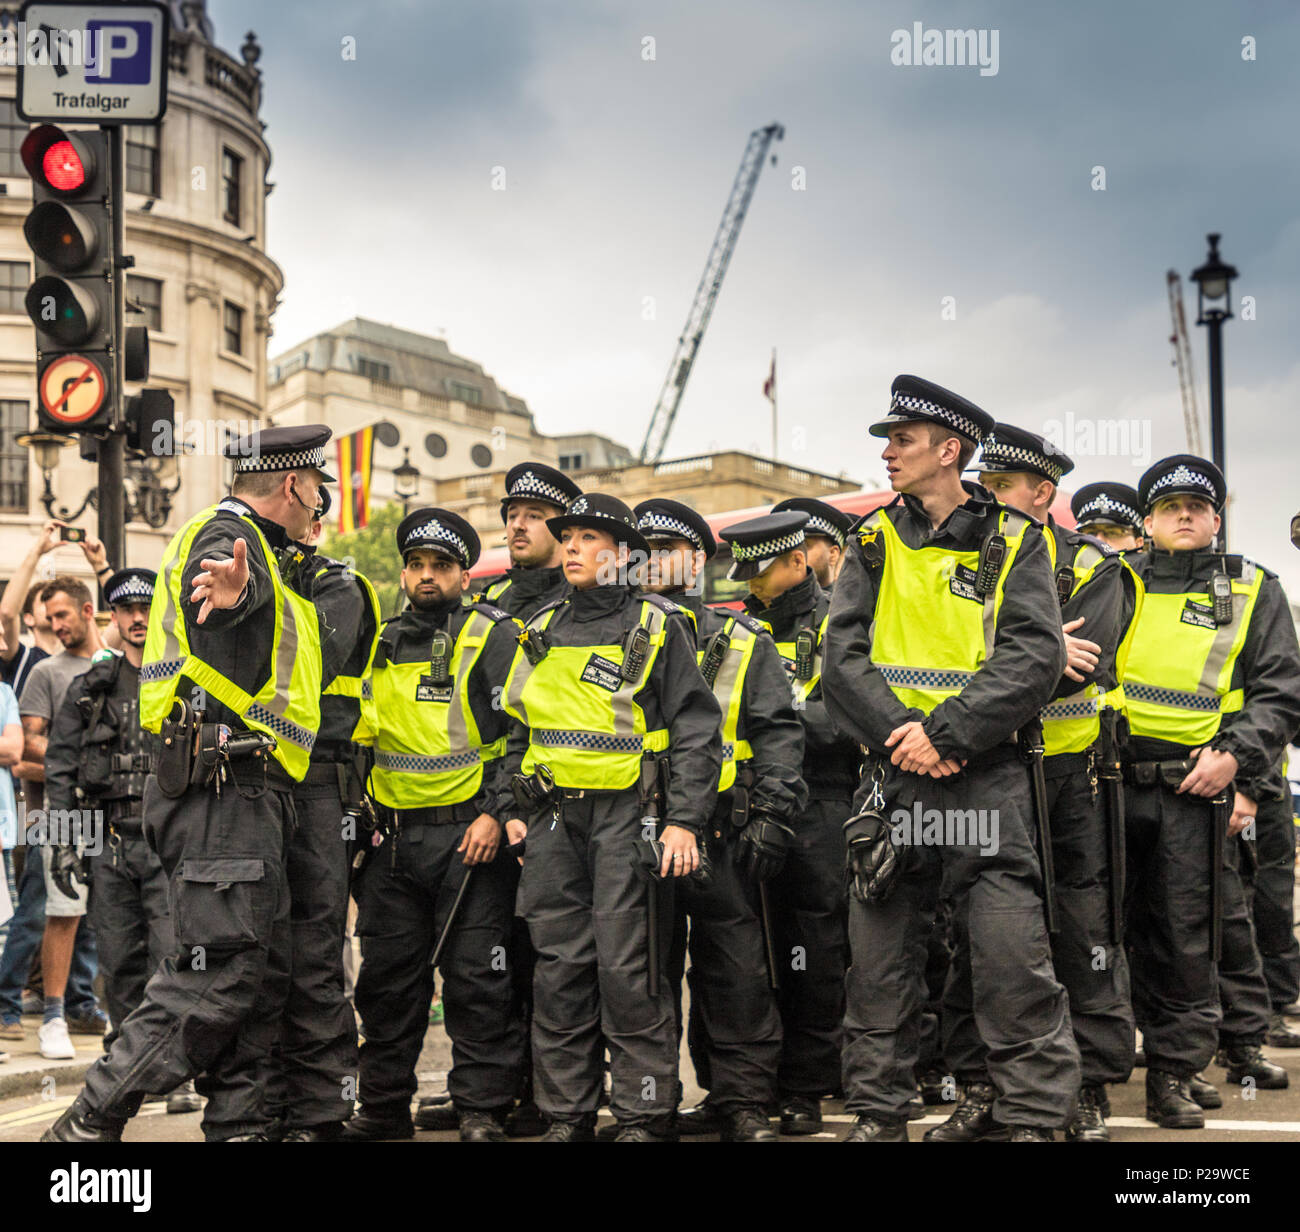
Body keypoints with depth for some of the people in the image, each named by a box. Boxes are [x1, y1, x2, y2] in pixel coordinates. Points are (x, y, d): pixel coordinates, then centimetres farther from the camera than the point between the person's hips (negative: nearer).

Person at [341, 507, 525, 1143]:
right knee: (387, 975, 9)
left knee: (475, 976, -2)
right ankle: (383, 1104, 21)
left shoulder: (492, 636, -1)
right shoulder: (382, 643, 15)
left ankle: (483, 1109, 8)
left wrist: (496, 813, -14)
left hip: (469, 834, -5)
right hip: (391, 837, 5)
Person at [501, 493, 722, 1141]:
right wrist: (514, 809, 13)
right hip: (553, 819, 5)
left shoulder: (658, 626, 1)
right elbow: (517, 729, 23)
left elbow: (695, 728, -3)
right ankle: (566, 1116, 14)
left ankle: (644, 1117, 2)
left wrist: (684, 820, -11)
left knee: (629, 971, -6)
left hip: (629, 813, -5)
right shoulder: (542, 631, 17)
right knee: (559, 971, 5)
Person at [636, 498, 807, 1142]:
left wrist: (770, 818, -9)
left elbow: (777, 733, 2)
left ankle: (746, 1105, 3)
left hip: (720, 829, -3)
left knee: (736, 973, -3)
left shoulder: (743, 643, 9)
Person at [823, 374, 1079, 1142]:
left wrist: (946, 733, -16)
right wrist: (898, 732, -12)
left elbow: (1034, 657, -7)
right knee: (881, 961, 7)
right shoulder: (876, 542, 13)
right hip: (892, 776, 3)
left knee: (1014, 962, -6)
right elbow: (844, 654, 4)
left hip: (986, 777, -3)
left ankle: (1033, 1118, 4)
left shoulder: (1014, 542, 4)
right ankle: (880, 1116, 18)